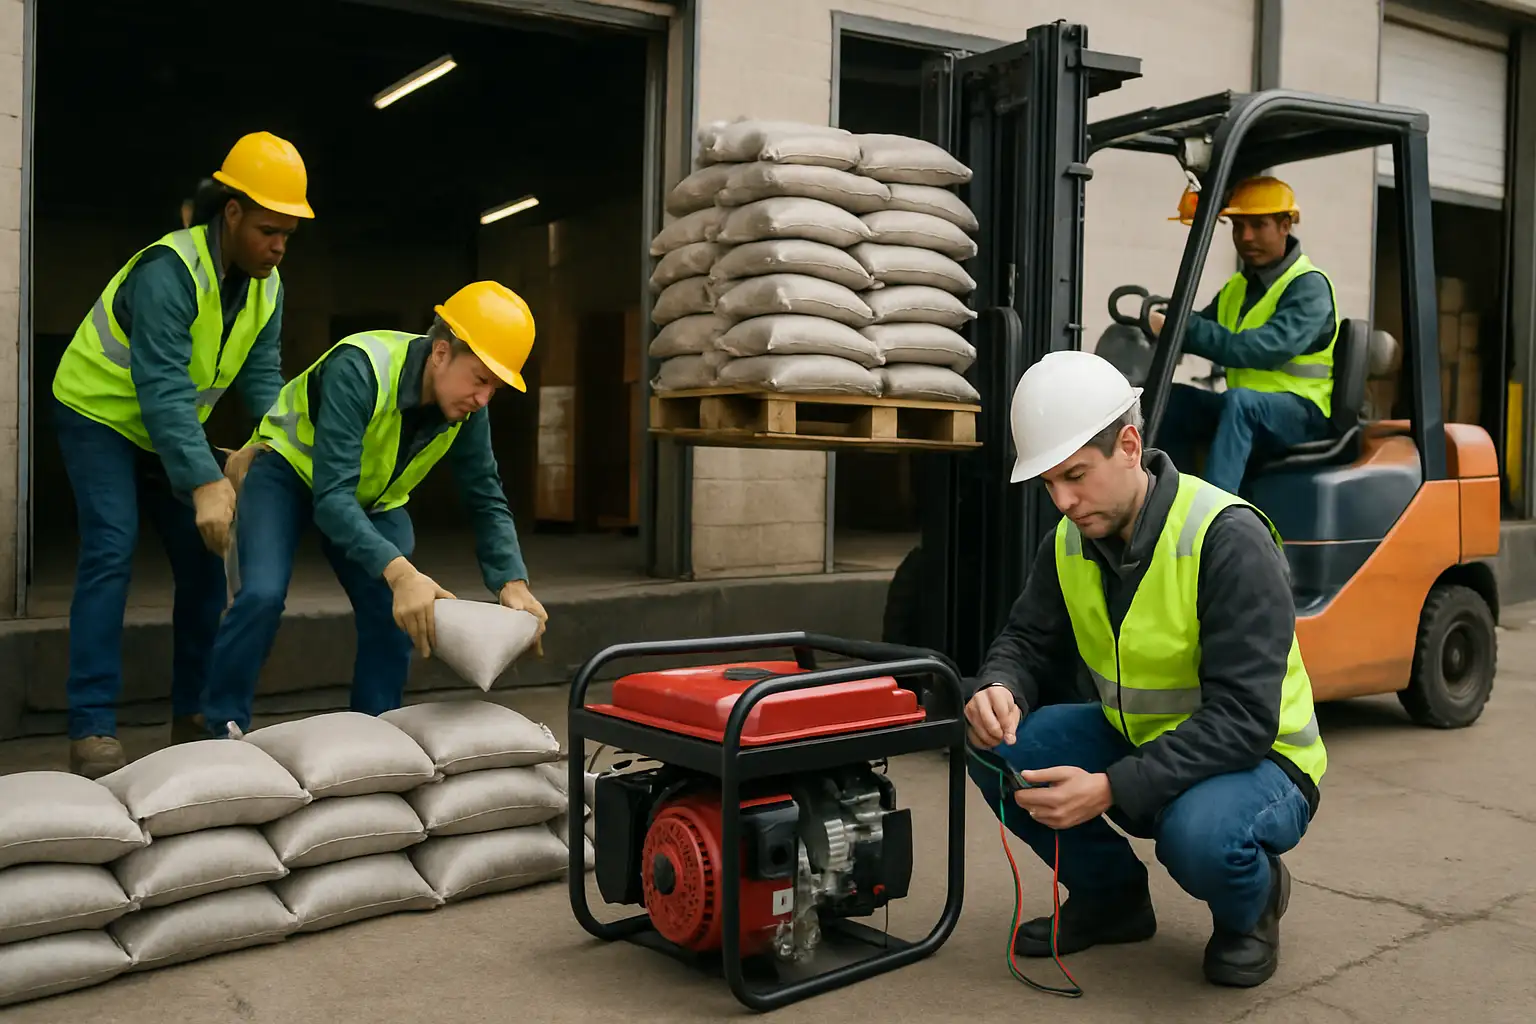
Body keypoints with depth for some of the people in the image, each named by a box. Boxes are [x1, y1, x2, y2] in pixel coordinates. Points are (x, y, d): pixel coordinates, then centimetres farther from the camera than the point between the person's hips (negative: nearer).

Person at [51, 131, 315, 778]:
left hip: (168, 431, 7)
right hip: (100, 415, -7)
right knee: (110, 553, -20)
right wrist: (205, 483, -46)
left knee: (203, 560, 3)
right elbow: (162, 388, -38)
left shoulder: (266, 288, -5)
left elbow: (262, 377, -10)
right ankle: (92, 731, -18)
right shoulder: (169, 270, -30)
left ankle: (193, 718, 14)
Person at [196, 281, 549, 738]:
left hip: (374, 495, 5)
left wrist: (512, 584, -30)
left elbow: (487, 501, -13)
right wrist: (398, 571, -57)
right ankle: (221, 729, -4)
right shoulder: (359, 370, -37)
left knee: (398, 610, -9)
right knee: (263, 595, -23)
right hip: (288, 471, -5)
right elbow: (332, 495, -44)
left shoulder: (467, 407, -19)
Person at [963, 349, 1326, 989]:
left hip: (1257, 760, -6)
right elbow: (1028, 643, 4)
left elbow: (1243, 719, -30)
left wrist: (1111, 789, -37)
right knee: (996, 747, -15)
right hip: (1136, 741, 6)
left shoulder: (1228, 538, -26)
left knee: (1199, 836, -38)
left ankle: (1252, 901, 2)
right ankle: (1110, 895, 9)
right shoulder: (1070, 541, -5)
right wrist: (1000, 690, -22)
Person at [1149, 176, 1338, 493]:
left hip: (1303, 415, -7)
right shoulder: (1235, 289, 16)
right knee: (1173, 399, -14)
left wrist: (1179, 329, -35)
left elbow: (1263, 349, -27)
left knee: (1239, 400, -36)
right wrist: (1159, 323, -18)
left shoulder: (1309, 286, -11)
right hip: (1248, 412, 7)